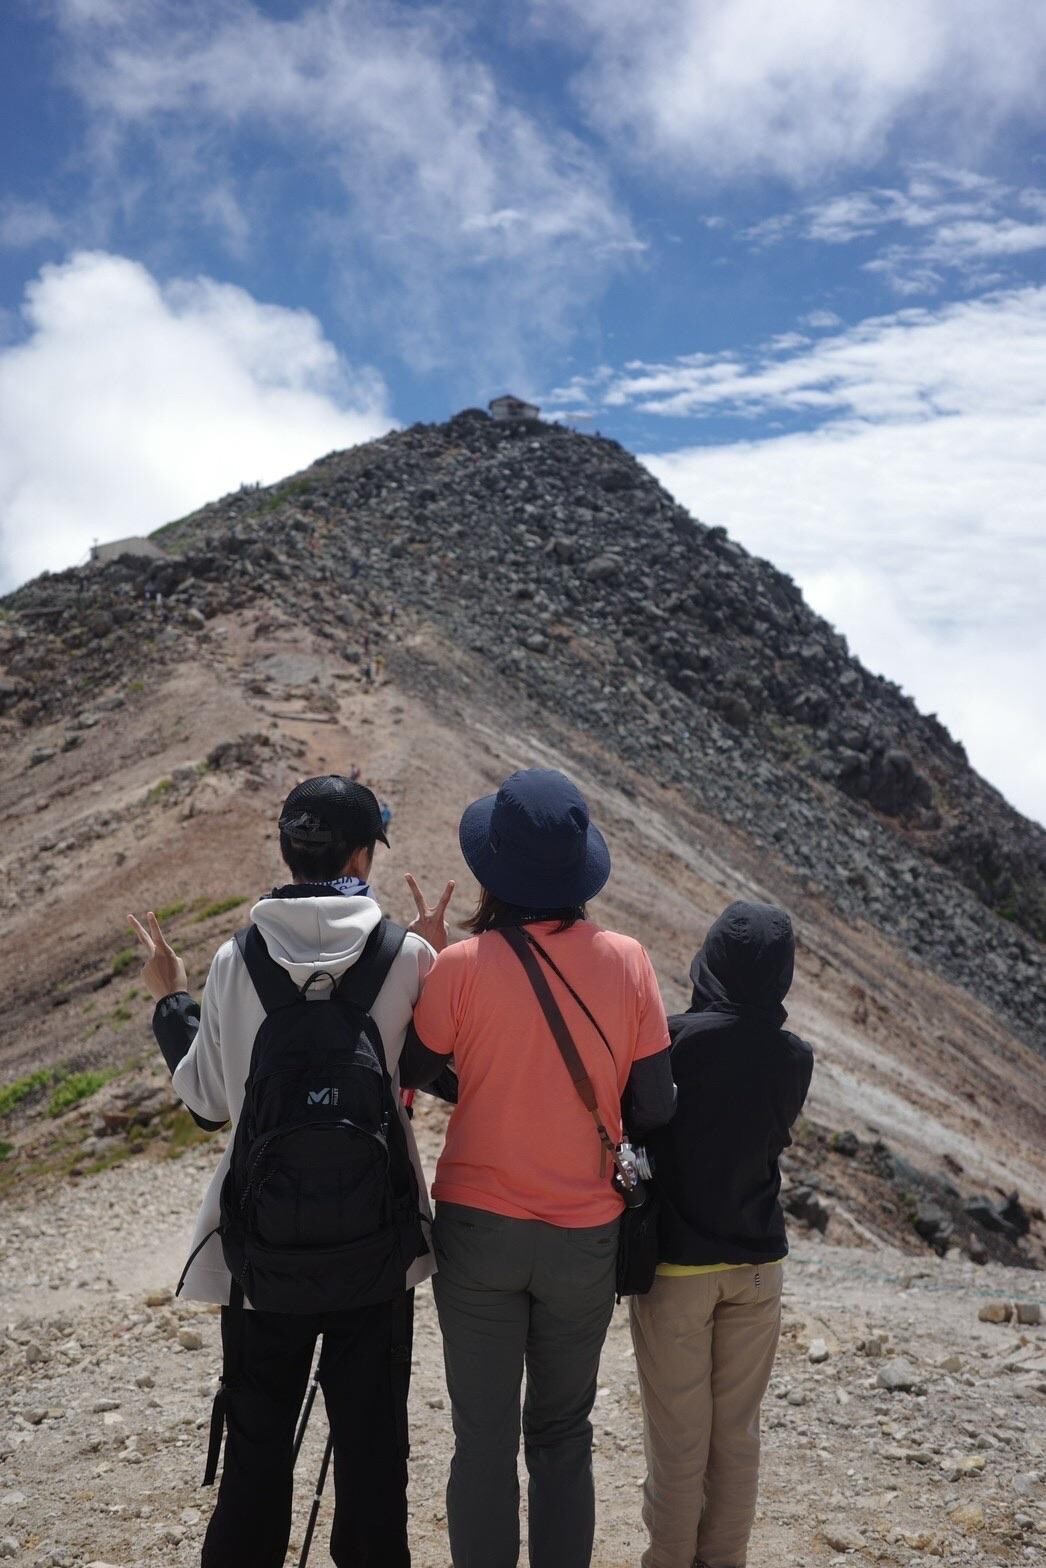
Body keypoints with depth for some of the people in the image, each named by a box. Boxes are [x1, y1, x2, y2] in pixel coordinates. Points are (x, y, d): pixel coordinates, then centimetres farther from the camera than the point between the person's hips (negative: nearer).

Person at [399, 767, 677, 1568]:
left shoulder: (462, 967, -15)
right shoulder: (626, 962, -9)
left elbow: (408, 1074, -3)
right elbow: (655, 1107, -5)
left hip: (480, 1230, -2)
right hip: (586, 1236, 2)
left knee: (484, 1440, 12)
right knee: (564, 1435, 18)